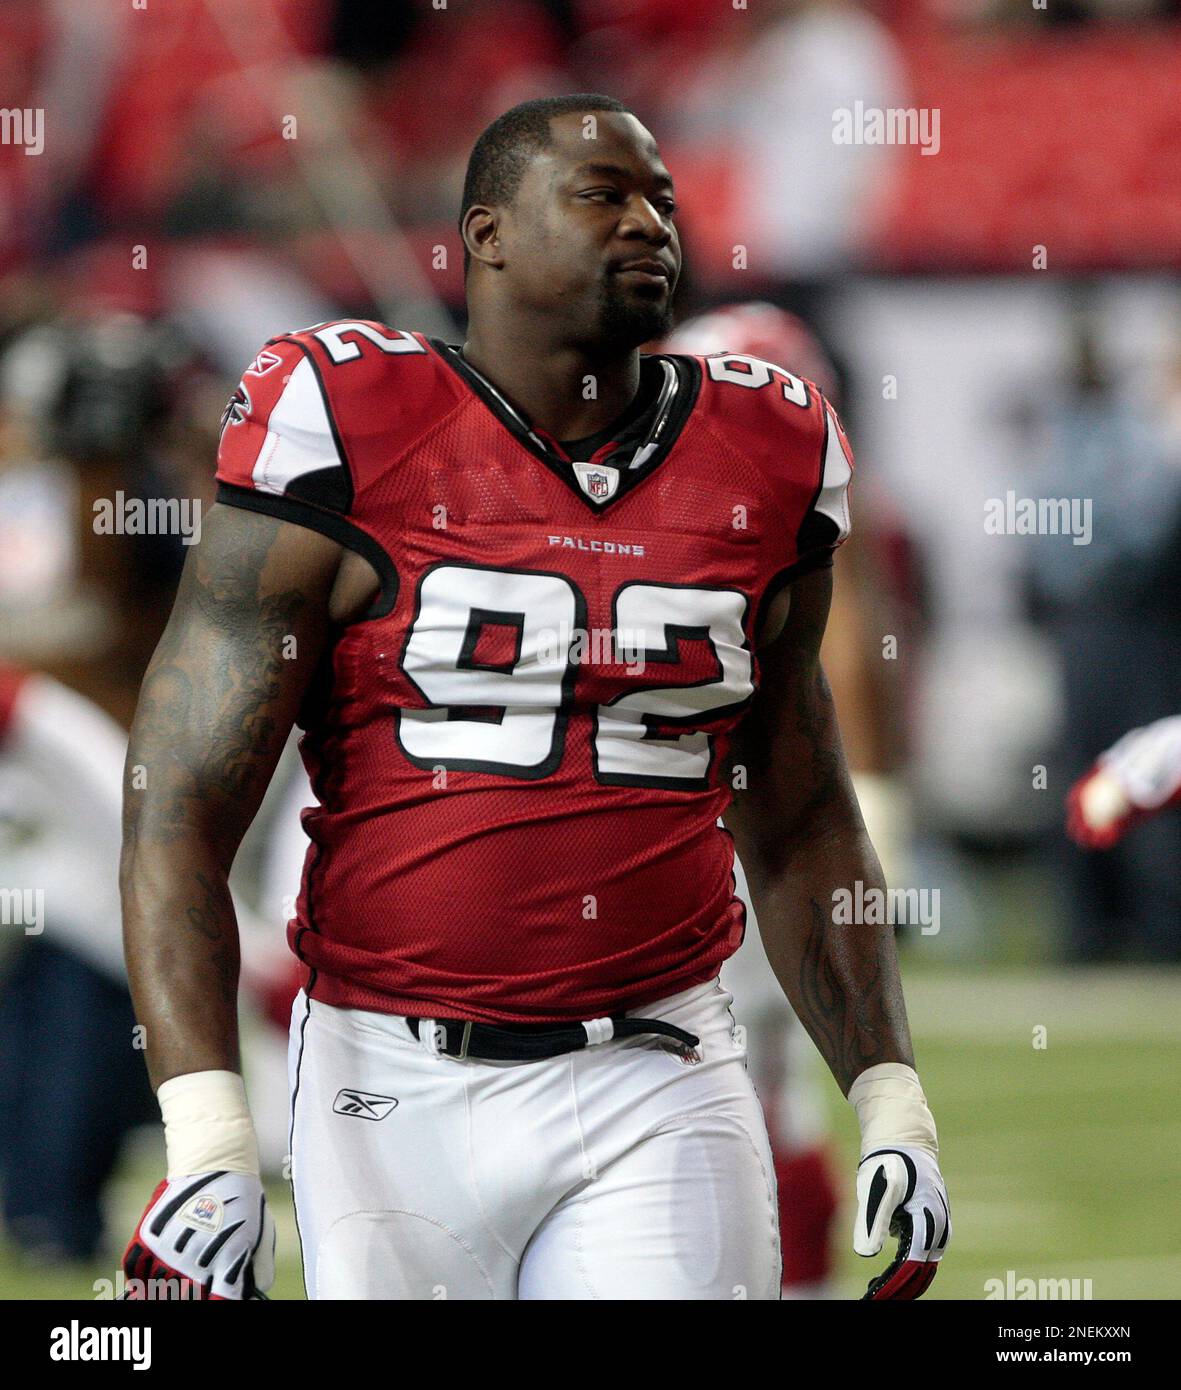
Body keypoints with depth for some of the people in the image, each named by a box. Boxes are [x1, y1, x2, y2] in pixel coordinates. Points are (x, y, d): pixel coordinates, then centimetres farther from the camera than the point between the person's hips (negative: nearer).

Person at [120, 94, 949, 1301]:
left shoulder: (762, 461, 9)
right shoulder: (347, 441, -5)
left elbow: (799, 826, 20)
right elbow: (178, 817, -7)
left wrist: (890, 1103, 11)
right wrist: (207, 1140, -17)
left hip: (655, 1079, 2)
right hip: (398, 1093, -2)